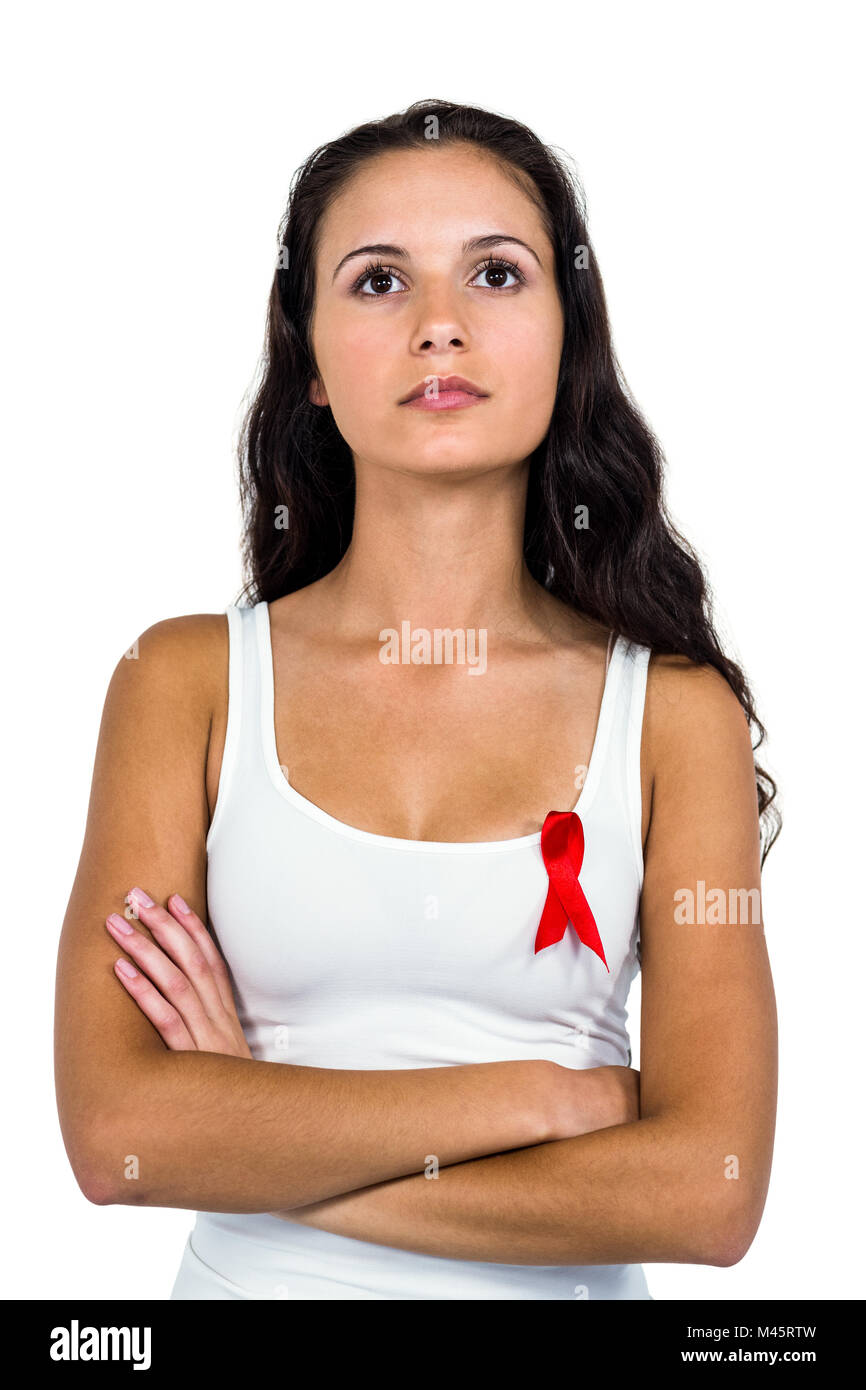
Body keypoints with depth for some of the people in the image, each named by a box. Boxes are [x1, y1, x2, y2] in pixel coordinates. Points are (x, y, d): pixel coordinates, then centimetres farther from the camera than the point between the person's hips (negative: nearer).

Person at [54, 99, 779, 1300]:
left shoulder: (674, 708, -3)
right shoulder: (185, 680, -1)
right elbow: (114, 1132, -10)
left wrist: (254, 1143, -12)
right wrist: (537, 1097, -12)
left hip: (561, 1288, 0)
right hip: (257, 1281, 0)